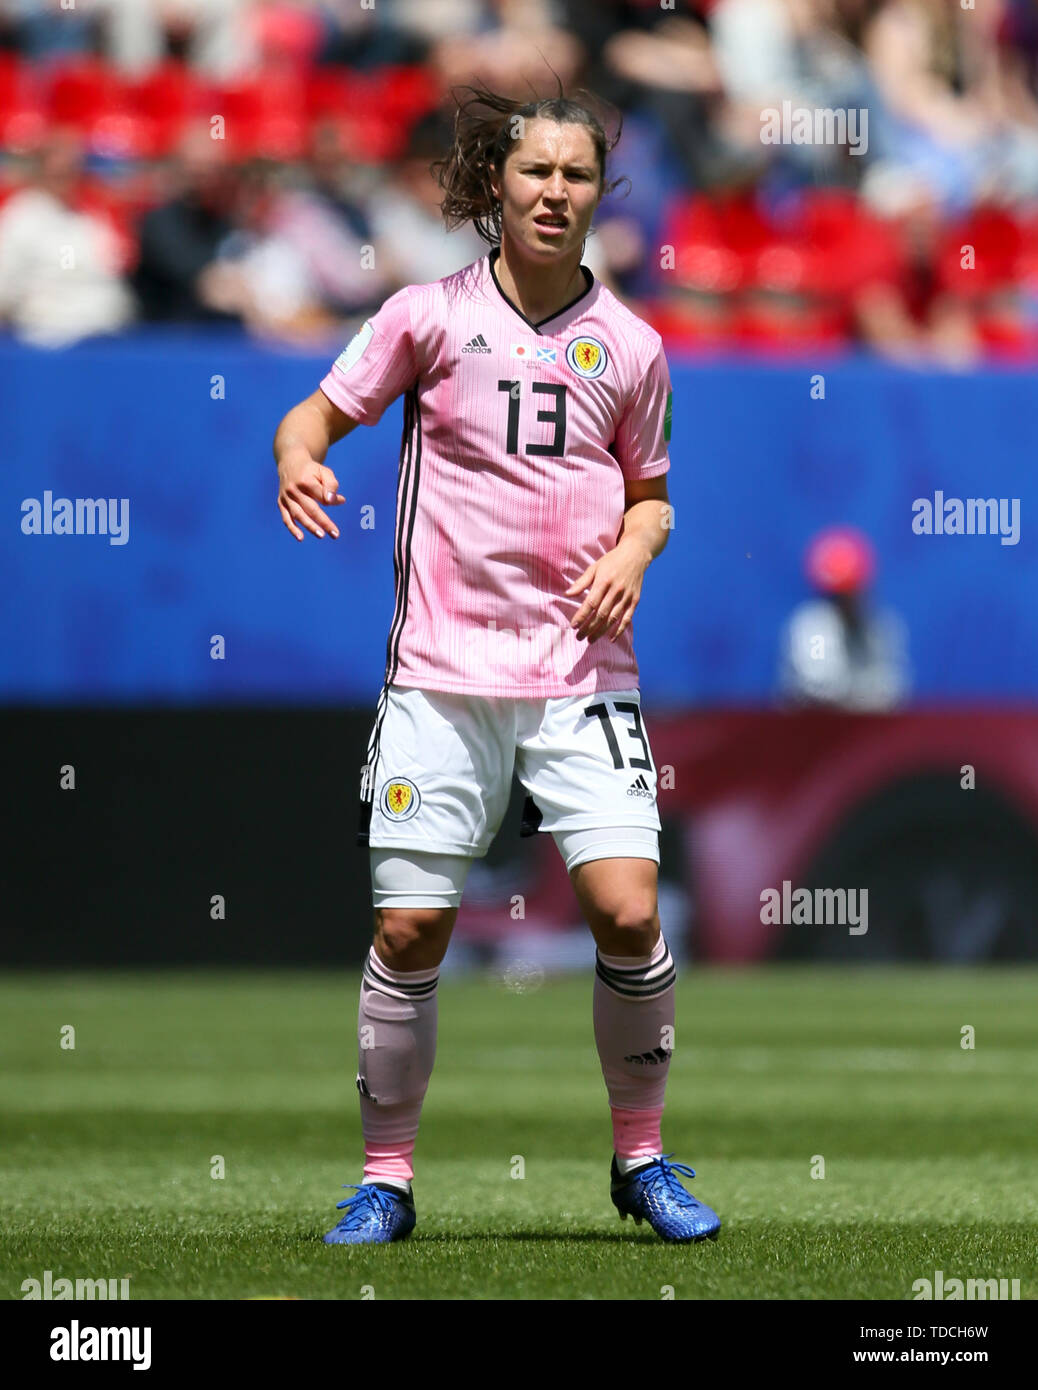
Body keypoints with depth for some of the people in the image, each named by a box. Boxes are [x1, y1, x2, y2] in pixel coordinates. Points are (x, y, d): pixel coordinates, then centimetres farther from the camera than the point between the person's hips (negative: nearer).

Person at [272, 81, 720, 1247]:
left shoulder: (629, 347, 6)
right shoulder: (431, 314, 1)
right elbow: (318, 414, 7)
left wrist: (633, 550, -3)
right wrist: (298, 458, -16)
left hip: (582, 669, 1)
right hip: (443, 669, -1)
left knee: (627, 910, -12)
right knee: (409, 925, -3)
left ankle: (640, 1158, 7)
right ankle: (385, 1176, 12)